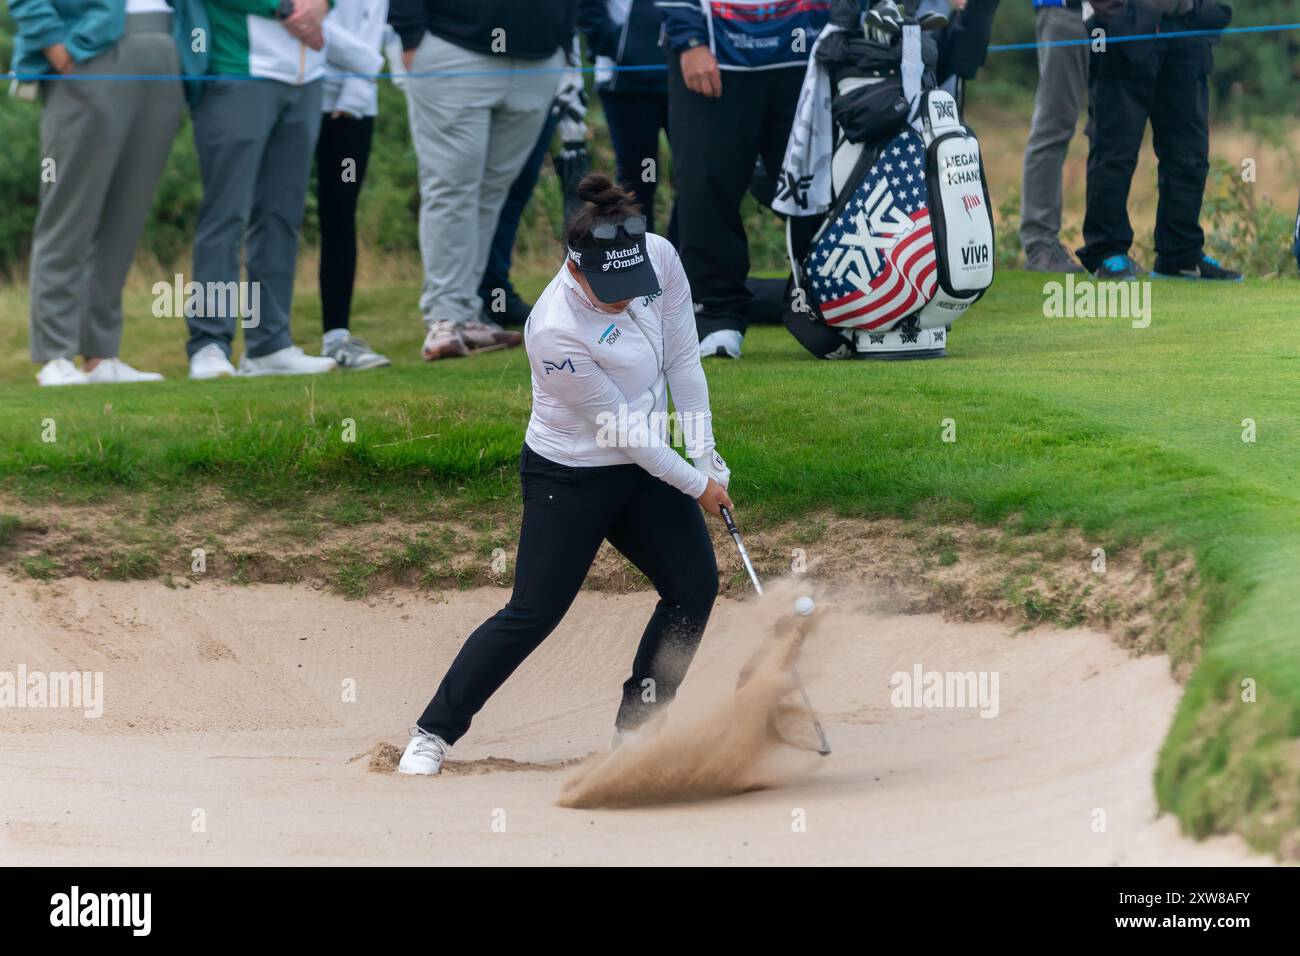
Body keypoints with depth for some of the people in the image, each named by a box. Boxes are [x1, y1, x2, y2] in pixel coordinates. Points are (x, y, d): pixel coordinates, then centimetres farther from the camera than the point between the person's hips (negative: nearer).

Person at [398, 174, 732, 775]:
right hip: (571, 477, -6)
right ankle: (432, 734, 5)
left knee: (696, 584, 2)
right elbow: (621, 426, -23)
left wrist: (705, 455, -6)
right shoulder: (555, 331, -32)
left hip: (645, 466, 7)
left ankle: (635, 726, 16)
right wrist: (696, 485, -14)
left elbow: (682, 358, -3)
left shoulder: (660, 257, -15)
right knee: (534, 612, -6)